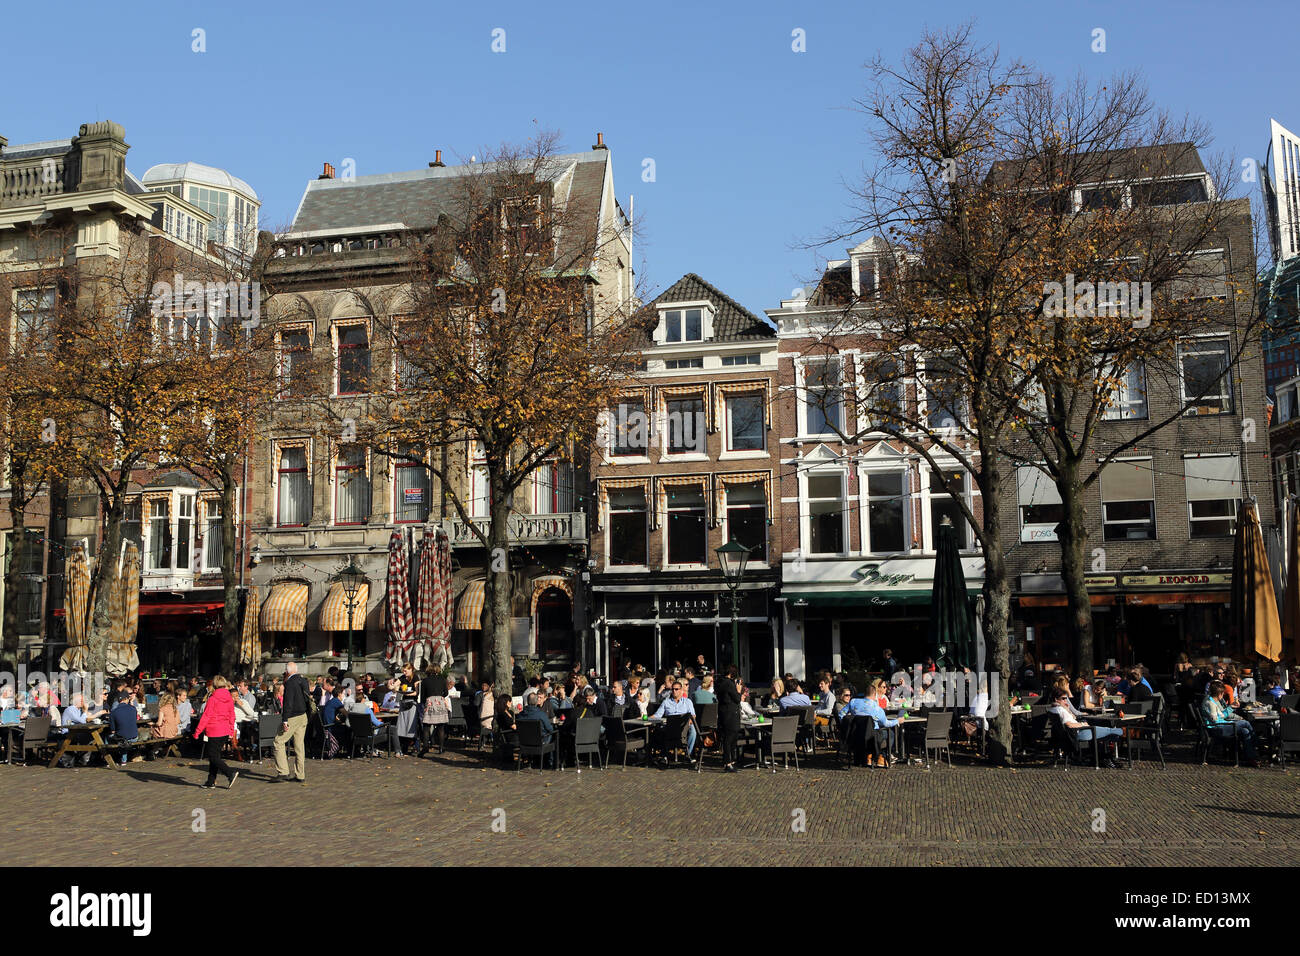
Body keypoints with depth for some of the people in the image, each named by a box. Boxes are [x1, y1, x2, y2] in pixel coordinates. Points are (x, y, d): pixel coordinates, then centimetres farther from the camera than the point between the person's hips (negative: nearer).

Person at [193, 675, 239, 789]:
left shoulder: (213, 699, -12)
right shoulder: (229, 699, 7)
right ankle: (211, 782, 16)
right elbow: (232, 716, 12)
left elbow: (206, 716, -11)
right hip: (225, 731, 7)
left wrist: (197, 731, -6)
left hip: (214, 732, -7)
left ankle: (230, 773, -15)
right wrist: (231, 732, 19)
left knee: (213, 756, -2)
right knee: (214, 755, 14)